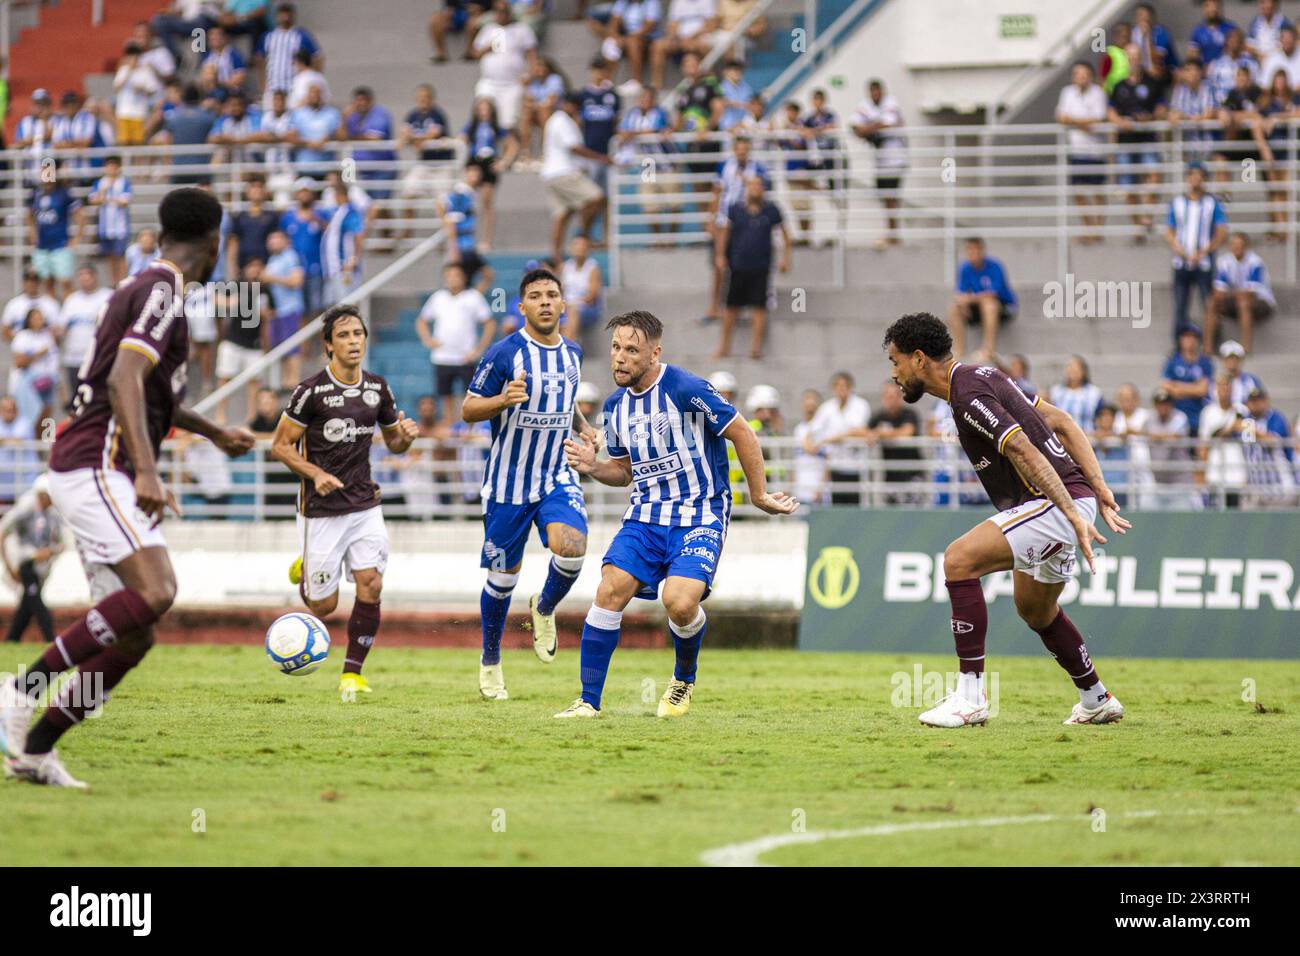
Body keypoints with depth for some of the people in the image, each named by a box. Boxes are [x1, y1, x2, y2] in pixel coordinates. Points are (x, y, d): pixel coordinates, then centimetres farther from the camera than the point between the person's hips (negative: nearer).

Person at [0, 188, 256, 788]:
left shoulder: (144, 289, 22)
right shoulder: (162, 291, -9)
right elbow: (123, 380, -24)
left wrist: (213, 432, 50)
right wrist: (146, 470, -32)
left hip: (104, 477, 10)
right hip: (95, 468, -10)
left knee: (134, 637, 4)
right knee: (155, 590, -28)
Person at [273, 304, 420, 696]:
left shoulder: (378, 388, 4)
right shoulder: (311, 391, -11)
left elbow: (393, 442, 17)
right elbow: (280, 445, -7)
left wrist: (406, 435, -7)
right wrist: (316, 473, -22)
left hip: (365, 505, 4)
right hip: (321, 510, -4)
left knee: (370, 586, -11)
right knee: (323, 605, 2)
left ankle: (352, 674, 2)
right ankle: (305, 570, 38)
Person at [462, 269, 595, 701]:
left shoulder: (572, 353, 6)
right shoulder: (504, 353, -11)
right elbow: (468, 409, -8)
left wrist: (583, 427, 5)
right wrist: (504, 400, -27)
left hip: (558, 476, 3)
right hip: (508, 482, -3)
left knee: (571, 547, -24)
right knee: (503, 576, 5)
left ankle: (544, 609, 9)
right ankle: (490, 661, 27)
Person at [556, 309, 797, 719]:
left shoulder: (685, 389, -16)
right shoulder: (616, 405, 7)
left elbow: (742, 434, -8)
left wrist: (759, 495, -3)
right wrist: (593, 466, -2)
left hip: (700, 517, -6)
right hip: (646, 515, 6)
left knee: (679, 603, -24)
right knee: (609, 592, -14)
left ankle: (685, 679, 9)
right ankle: (589, 700, -6)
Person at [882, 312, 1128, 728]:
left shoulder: (968, 394, -16)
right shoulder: (980, 376, 15)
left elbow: (1026, 453, -25)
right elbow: (1061, 422, 17)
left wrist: (1075, 516, -29)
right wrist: (1099, 489, 13)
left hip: (1057, 502, -11)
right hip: (1071, 499, 11)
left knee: (959, 560, -20)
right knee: (1036, 611, 28)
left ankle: (971, 696, -19)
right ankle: (1097, 701, 44)